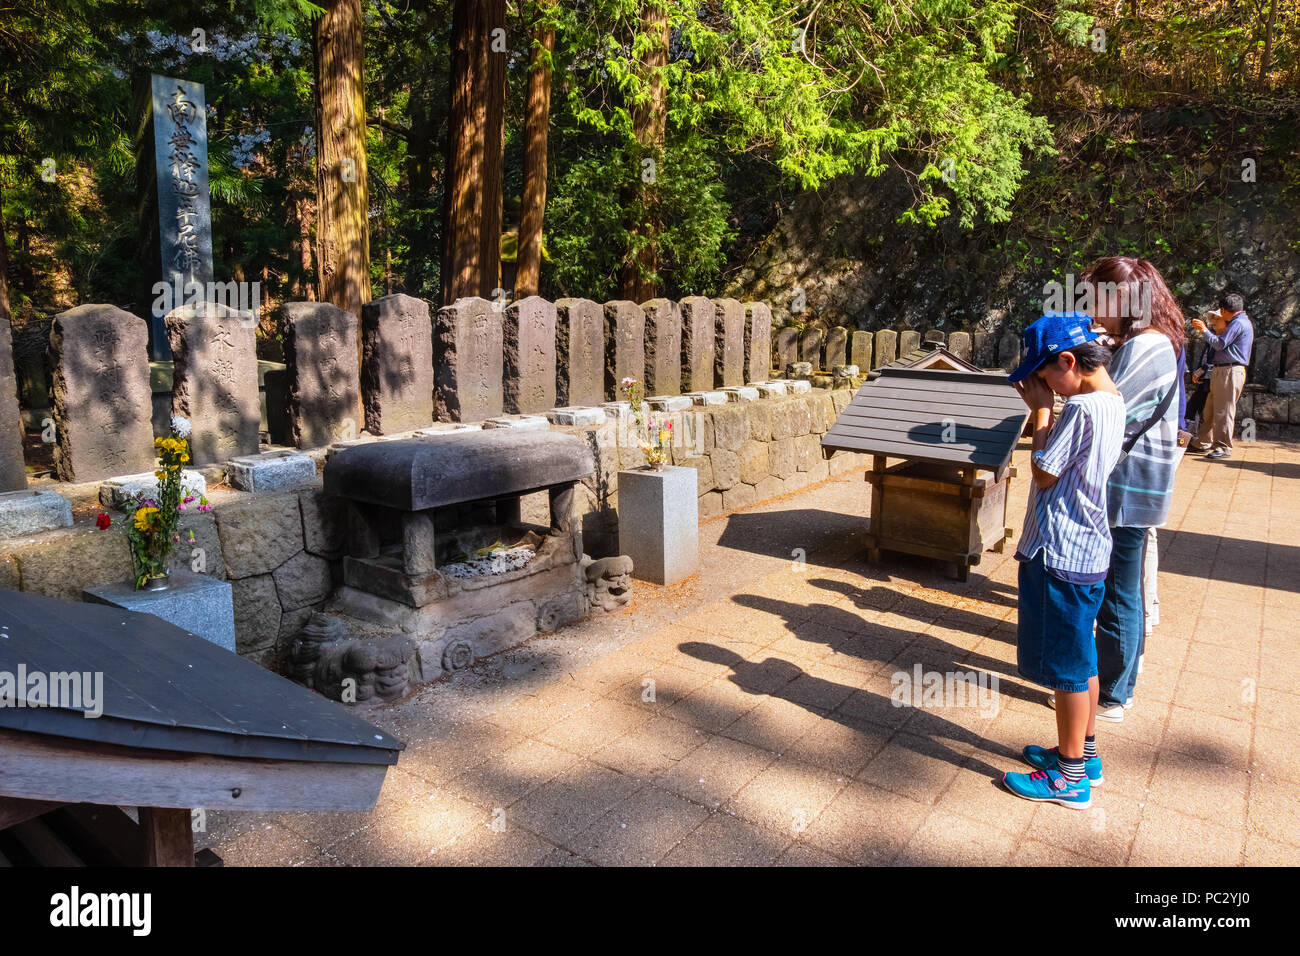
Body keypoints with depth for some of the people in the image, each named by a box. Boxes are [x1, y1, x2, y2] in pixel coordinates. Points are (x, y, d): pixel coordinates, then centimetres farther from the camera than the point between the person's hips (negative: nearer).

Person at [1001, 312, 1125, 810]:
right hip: (1086, 548, 10)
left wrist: (1041, 410, -7)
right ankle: (1083, 754, 36)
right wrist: (1044, 409, 6)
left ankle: (1070, 778, 15)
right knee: (1080, 659, 21)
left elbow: (1044, 472, -14)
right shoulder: (1111, 401, 10)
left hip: (1062, 553, -10)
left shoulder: (1082, 407, -21)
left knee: (1067, 666, 2)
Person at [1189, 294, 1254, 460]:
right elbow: (1222, 341, 22)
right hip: (1221, 371, 11)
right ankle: (1203, 442, 20)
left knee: (1224, 410, -9)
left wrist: (1204, 329, -6)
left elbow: (1219, 344, -15)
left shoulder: (1239, 323, -11)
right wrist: (1207, 328, 23)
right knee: (1210, 409, 13)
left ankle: (1224, 448, -6)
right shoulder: (1240, 322, 21)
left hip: (1231, 371, -11)